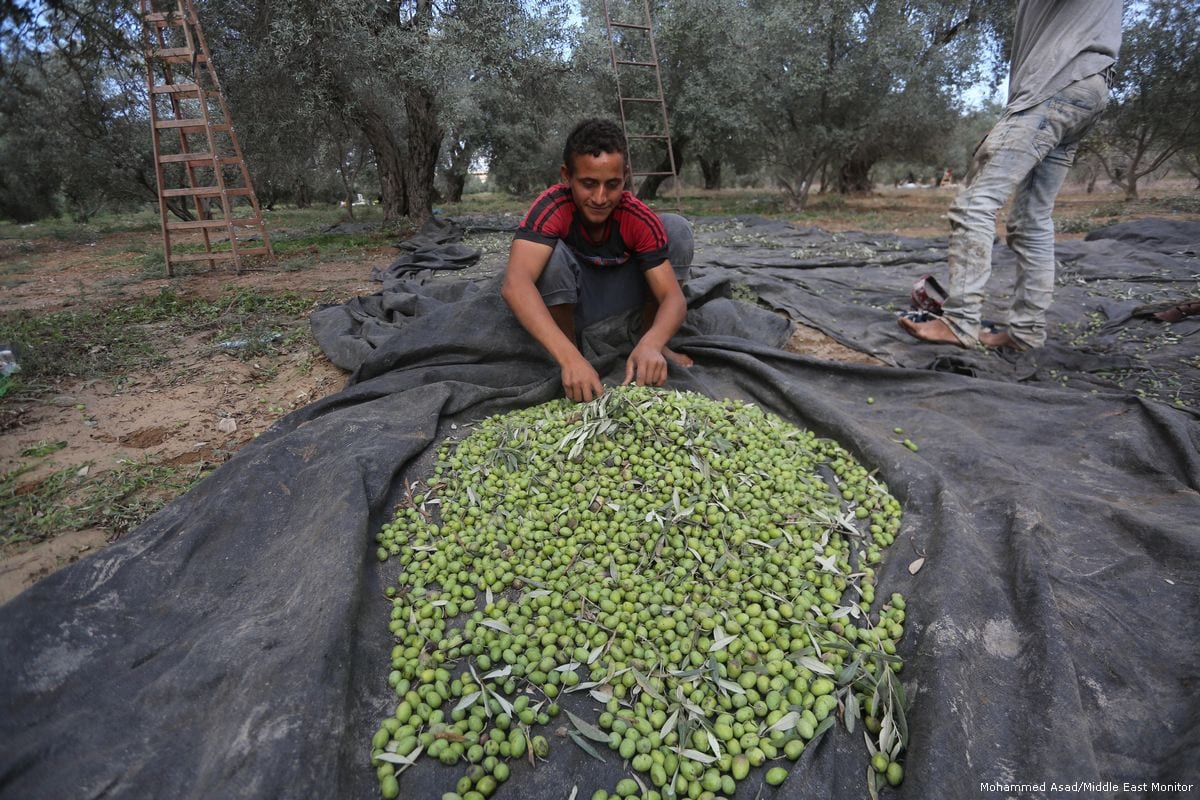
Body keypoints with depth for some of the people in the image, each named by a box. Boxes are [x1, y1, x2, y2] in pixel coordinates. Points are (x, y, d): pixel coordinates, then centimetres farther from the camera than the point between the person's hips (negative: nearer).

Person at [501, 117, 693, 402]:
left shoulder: (639, 218, -21)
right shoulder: (553, 207, -29)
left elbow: (673, 296, -25)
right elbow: (514, 284, -46)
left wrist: (651, 344, -48)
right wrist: (570, 358, -59)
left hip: (617, 297, 3)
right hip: (561, 304, -2)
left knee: (676, 227, -15)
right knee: (551, 252, -35)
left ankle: (644, 340, -3)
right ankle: (570, 359, -15)